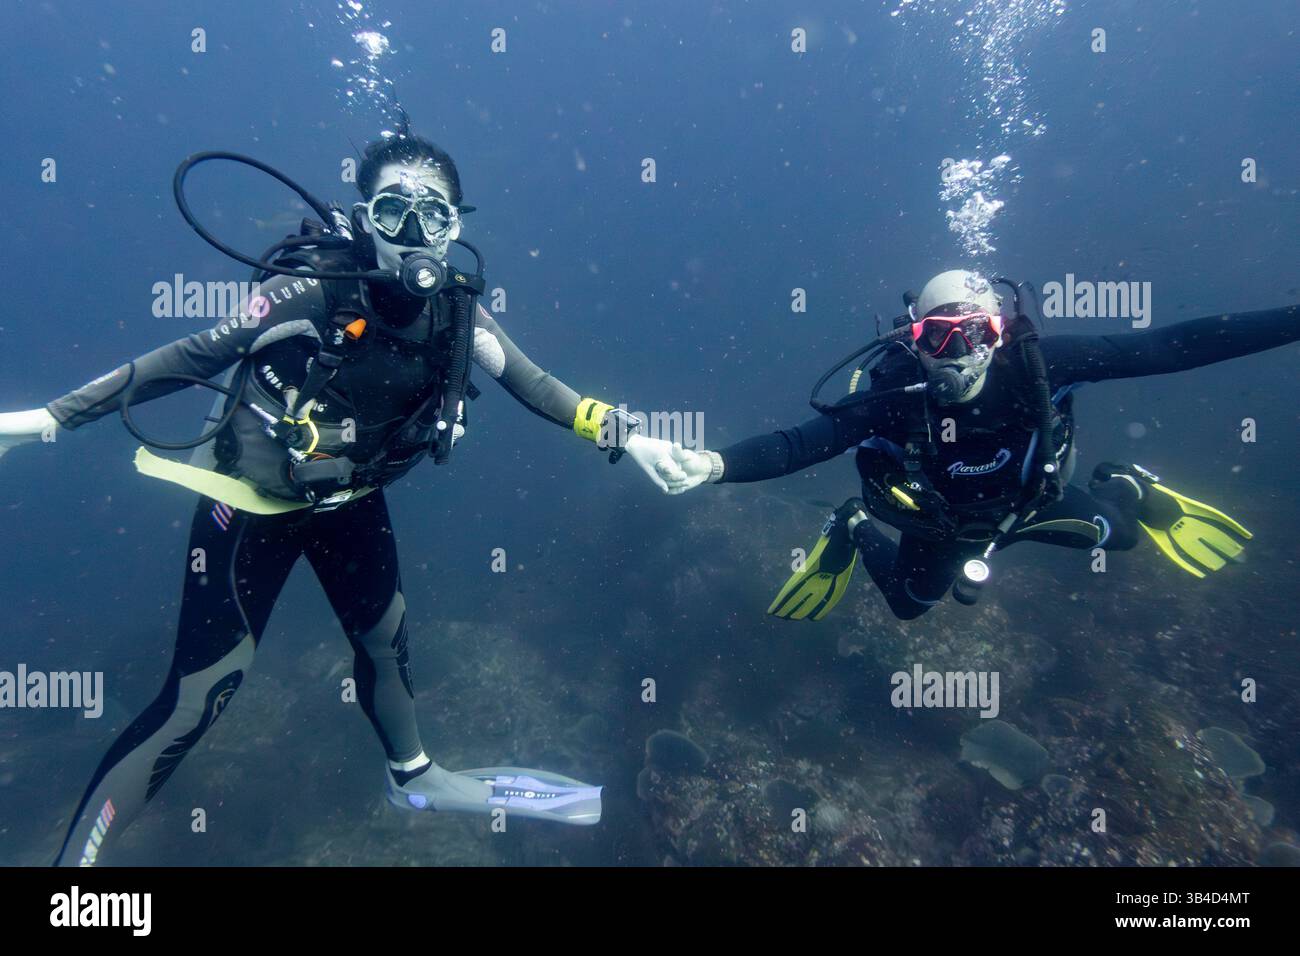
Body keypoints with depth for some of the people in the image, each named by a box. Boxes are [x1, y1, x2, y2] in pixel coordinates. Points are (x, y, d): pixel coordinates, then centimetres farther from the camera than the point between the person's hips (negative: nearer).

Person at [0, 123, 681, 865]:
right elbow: (188, 359, -16)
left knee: (386, 641, 20)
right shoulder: (312, 291, -24)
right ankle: (78, 851, 18)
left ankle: (415, 777, 46)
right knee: (200, 692, -4)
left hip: (352, 506, 5)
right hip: (254, 507, -5)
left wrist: (626, 436, -9)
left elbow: (536, 386, -6)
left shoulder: (457, 312, -11)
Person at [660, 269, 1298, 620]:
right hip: (944, 521, -1)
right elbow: (797, 445, -46)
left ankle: (1128, 489, 49)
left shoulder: (1034, 365, -33)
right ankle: (853, 533, 42)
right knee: (909, 604, 18)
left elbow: (1166, 348, -28)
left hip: (1028, 501, 2)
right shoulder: (896, 399, -39)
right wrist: (717, 465, -62)